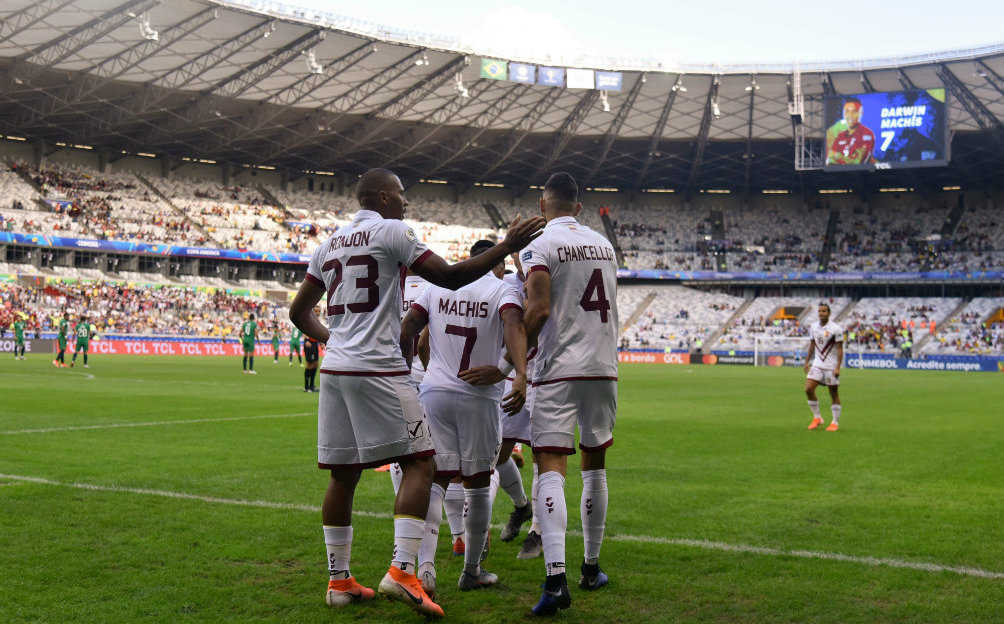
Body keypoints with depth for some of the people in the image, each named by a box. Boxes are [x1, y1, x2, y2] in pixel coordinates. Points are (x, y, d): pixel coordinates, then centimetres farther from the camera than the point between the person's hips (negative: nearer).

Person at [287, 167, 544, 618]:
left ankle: (339, 580, 16)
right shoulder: (391, 231, -4)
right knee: (419, 463, -3)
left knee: (343, 473, 11)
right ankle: (402, 570, -14)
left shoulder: (329, 244, 18)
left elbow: (299, 312, 21)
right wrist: (506, 247, -2)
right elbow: (450, 277, -7)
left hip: (334, 368, 8)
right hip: (377, 369, -8)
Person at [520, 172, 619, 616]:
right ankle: (591, 567, 26)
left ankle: (555, 577, -22)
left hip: (559, 368, -6)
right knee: (594, 465, 17)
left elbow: (539, 309, -16)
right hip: (603, 367, 6)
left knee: (550, 469, -9)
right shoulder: (604, 245, 14)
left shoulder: (540, 246, -7)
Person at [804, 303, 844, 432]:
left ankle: (835, 422, 14)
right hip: (817, 364, 5)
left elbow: (840, 349, -11)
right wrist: (806, 362, 15)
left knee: (833, 393, 3)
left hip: (831, 366, -5)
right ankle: (817, 418, 7)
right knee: (808, 389, -8)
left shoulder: (836, 329, -12)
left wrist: (838, 367, -17)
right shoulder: (814, 327, 5)